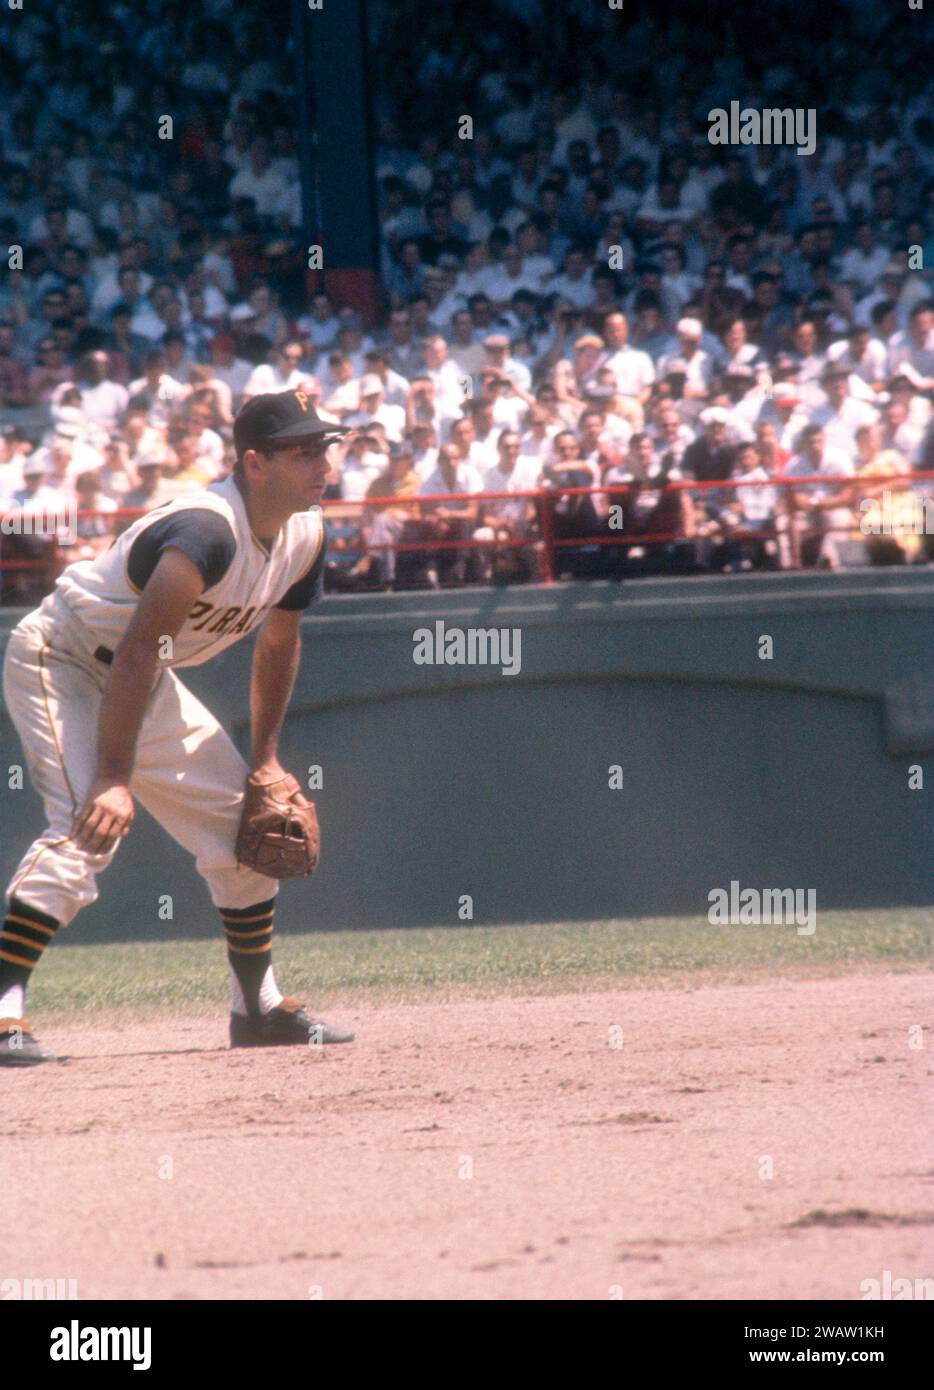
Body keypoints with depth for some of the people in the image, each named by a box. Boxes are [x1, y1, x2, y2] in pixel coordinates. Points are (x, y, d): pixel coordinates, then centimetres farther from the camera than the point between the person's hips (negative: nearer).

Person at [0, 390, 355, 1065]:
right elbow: (135, 651, -37)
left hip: (147, 684, 9)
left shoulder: (305, 535, -4)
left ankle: (260, 1008, 24)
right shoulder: (209, 530, -32)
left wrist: (267, 757, 11)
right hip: (62, 661, -9)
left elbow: (278, 643, 13)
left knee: (246, 822, 10)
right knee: (90, 826, -28)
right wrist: (116, 779, -41)